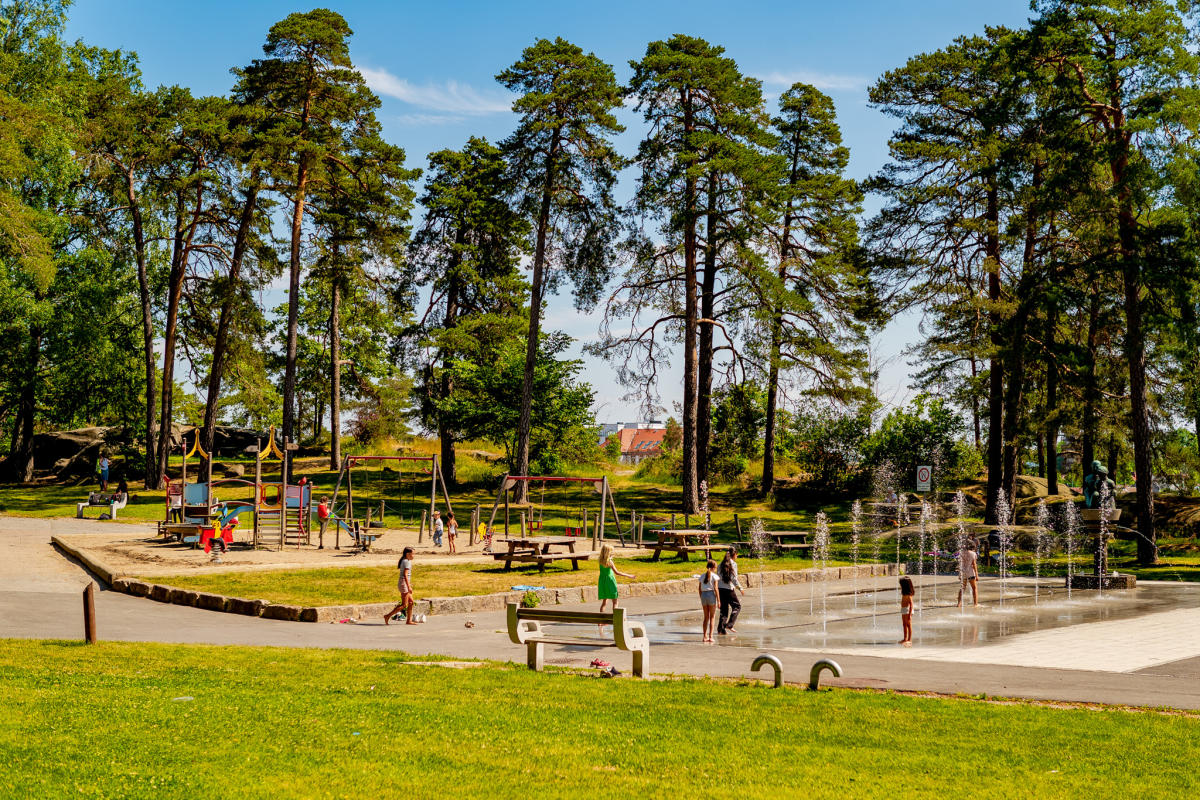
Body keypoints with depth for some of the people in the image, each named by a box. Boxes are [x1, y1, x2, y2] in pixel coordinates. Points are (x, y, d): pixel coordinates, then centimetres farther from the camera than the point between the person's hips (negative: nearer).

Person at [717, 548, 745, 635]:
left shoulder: (722, 564, 11)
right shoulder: (733, 564, -8)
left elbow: (718, 576, 12)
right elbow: (733, 578, -13)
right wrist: (740, 588, -7)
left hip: (720, 588, 6)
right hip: (728, 589, -6)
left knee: (724, 609, 12)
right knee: (737, 606, 9)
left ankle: (721, 629, 8)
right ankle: (729, 625, -2)